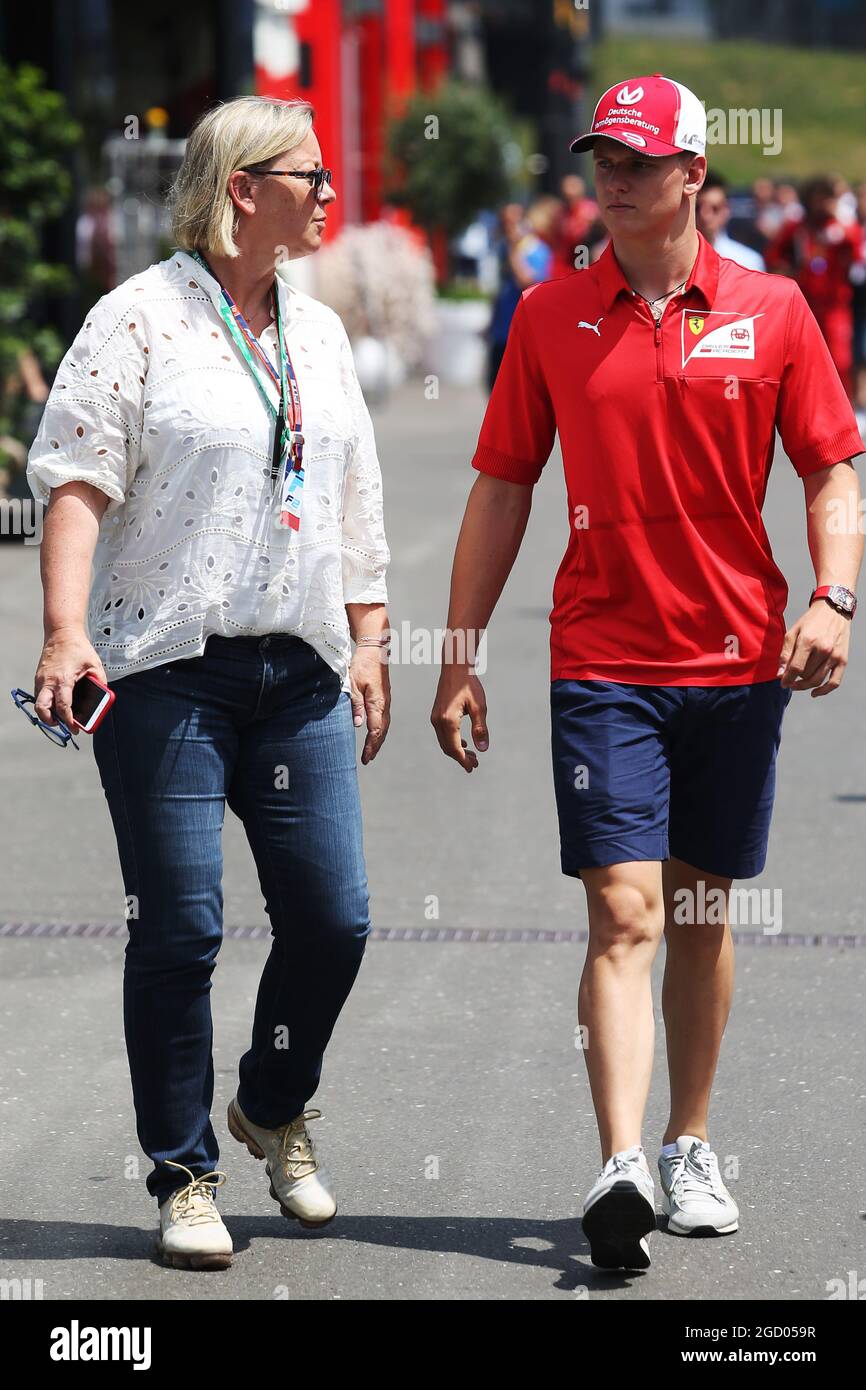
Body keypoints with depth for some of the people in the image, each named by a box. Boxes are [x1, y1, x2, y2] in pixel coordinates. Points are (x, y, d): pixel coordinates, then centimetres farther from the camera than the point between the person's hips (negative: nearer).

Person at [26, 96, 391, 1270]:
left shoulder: (319, 332, 17)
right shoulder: (139, 318, -3)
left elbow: (356, 502, 22)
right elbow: (78, 482, -10)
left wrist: (368, 641, 17)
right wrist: (65, 632, -20)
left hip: (298, 674, 6)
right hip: (167, 667, -6)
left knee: (334, 917, 1)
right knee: (180, 926, -5)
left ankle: (274, 1106, 27)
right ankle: (184, 1175, 7)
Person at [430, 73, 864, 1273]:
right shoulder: (551, 315, 3)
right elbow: (502, 487, 8)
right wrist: (460, 656, 6)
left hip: (736, 661, 1)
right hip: (601, 664, -1)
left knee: (704, 916, 11)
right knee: (625, 914, -11)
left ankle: (690, 1151, 24)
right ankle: (621, 1169, -19)